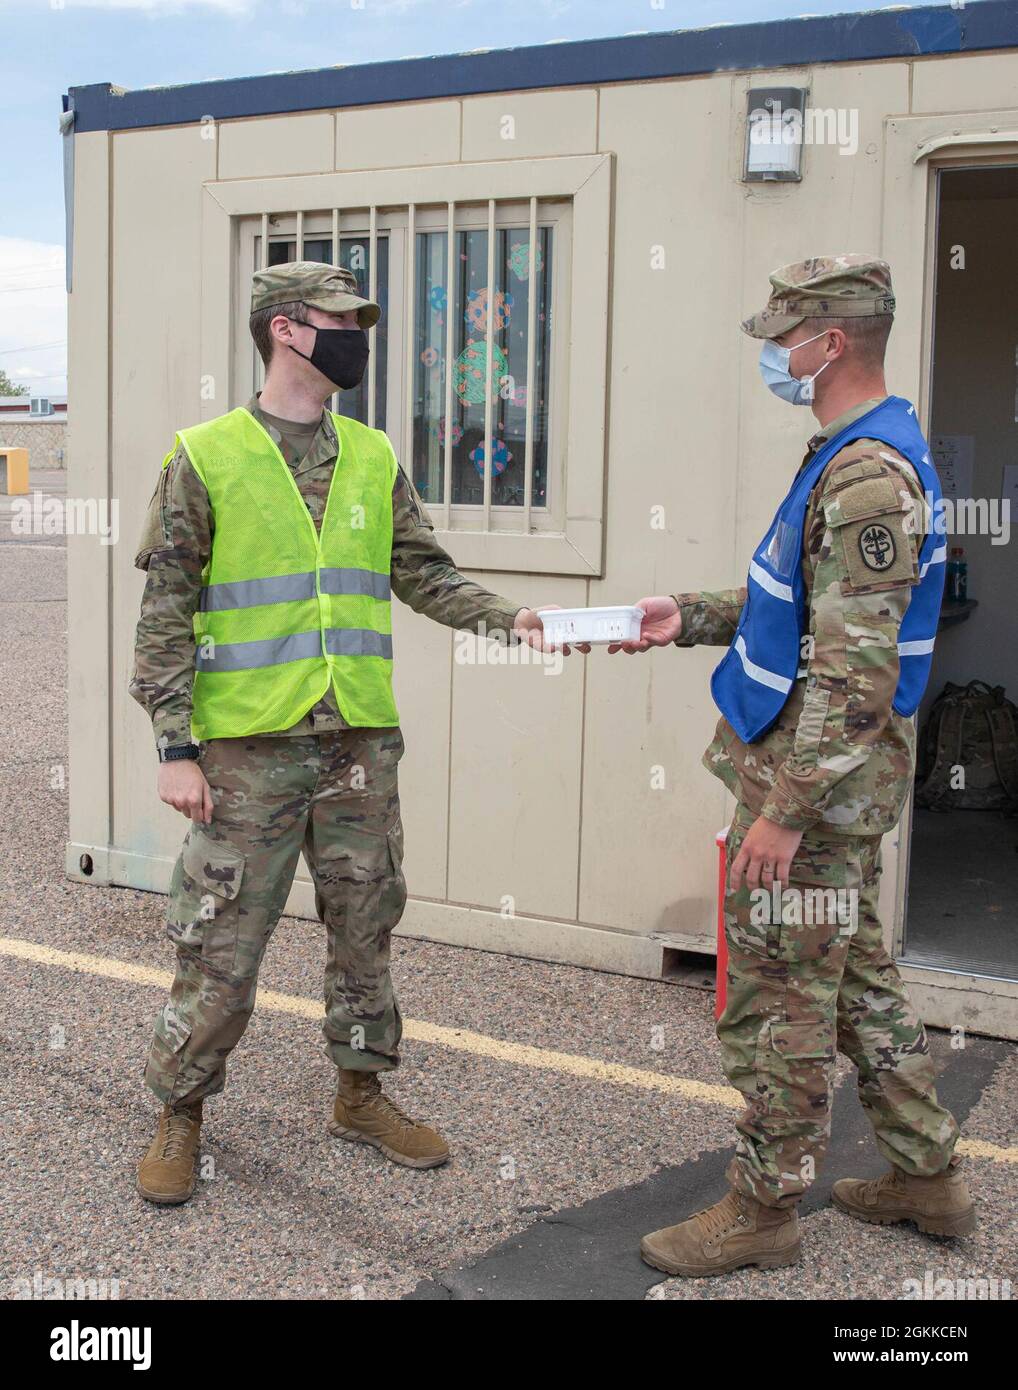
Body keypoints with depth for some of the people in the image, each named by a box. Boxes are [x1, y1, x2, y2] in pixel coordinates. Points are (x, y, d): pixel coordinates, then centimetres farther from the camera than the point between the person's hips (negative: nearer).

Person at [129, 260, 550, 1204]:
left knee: (364, 930, 14)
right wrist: (175, 748, -12)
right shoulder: (204, 457, -4)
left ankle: (361, 1097, 31)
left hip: (360, 743, 5)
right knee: (221, 946, 2)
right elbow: (166, 614, -6)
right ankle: (179, 1116, 21)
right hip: (248, 746, -4)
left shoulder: (373, 460, 10)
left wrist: (505, 619, -8)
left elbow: (424, 575, 10)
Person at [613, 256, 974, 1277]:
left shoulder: (866, 476, -22)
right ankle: (928, 1175, 32)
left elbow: (856, 669, -26)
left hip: (816, 780, -11)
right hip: (840, 775, 11)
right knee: (855, 974, 20)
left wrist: (784, 808, -25)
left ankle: (762, 1210, 17)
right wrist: (689, 618, 14)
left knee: (777, 999, 2)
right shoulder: (859, 454, 11)